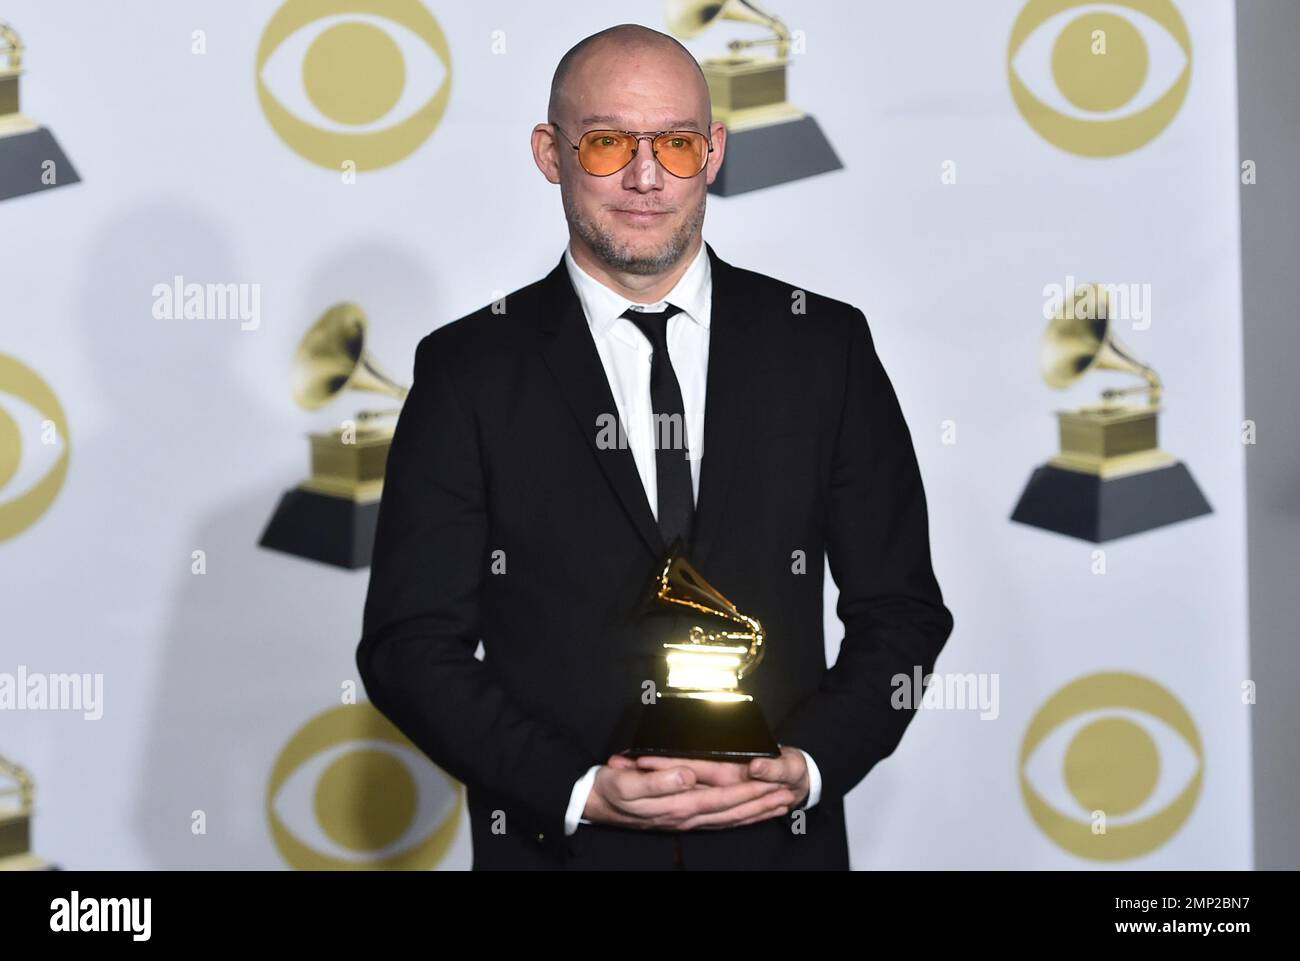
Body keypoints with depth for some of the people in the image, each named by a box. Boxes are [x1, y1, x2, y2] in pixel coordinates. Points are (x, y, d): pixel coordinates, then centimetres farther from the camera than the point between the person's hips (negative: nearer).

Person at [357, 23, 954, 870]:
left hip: (778, 834, 1)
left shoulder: (825, 345, 0)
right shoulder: (469, 371, -4)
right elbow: (411, 642, -6)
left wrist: (811, 765, -13)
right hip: (557, 840, -1)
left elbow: (901, 609, 2)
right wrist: (578, 790, -17)